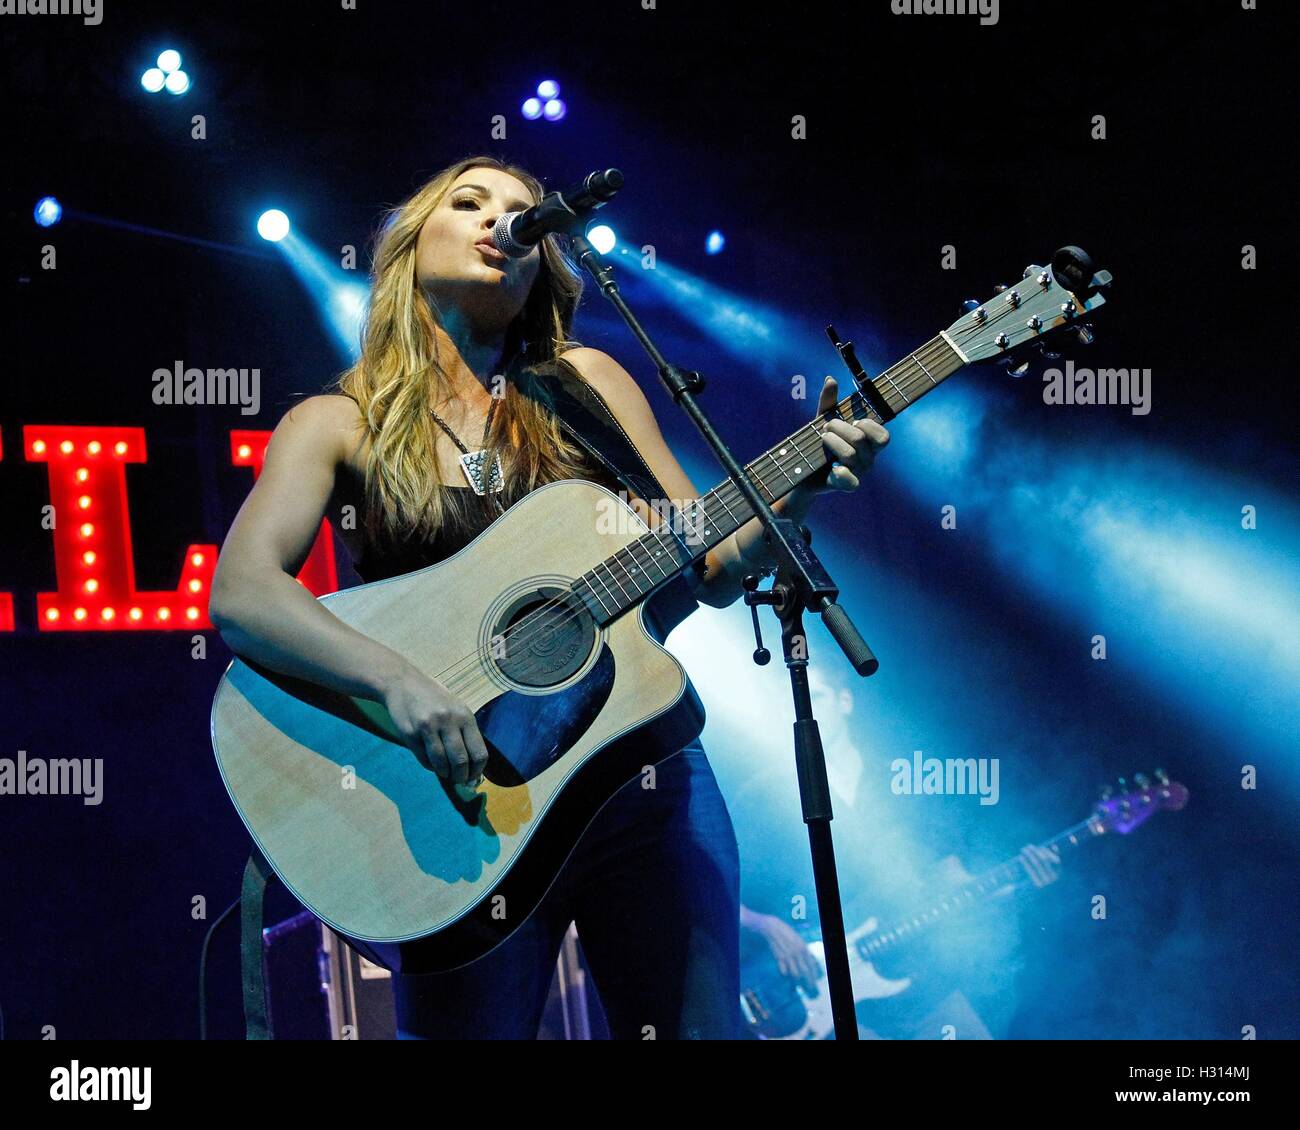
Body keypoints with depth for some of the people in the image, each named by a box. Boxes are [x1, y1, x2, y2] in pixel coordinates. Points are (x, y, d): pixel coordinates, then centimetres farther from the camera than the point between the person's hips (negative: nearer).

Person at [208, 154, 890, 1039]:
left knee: (699, 1024, 3)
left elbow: (712, 572, 8)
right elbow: (241, 592, -14)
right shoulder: (339, 426, 3)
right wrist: (398, 680, -29)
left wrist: (800, 490, -11)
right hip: (465, 797, -2)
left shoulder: (583, 385, 9)